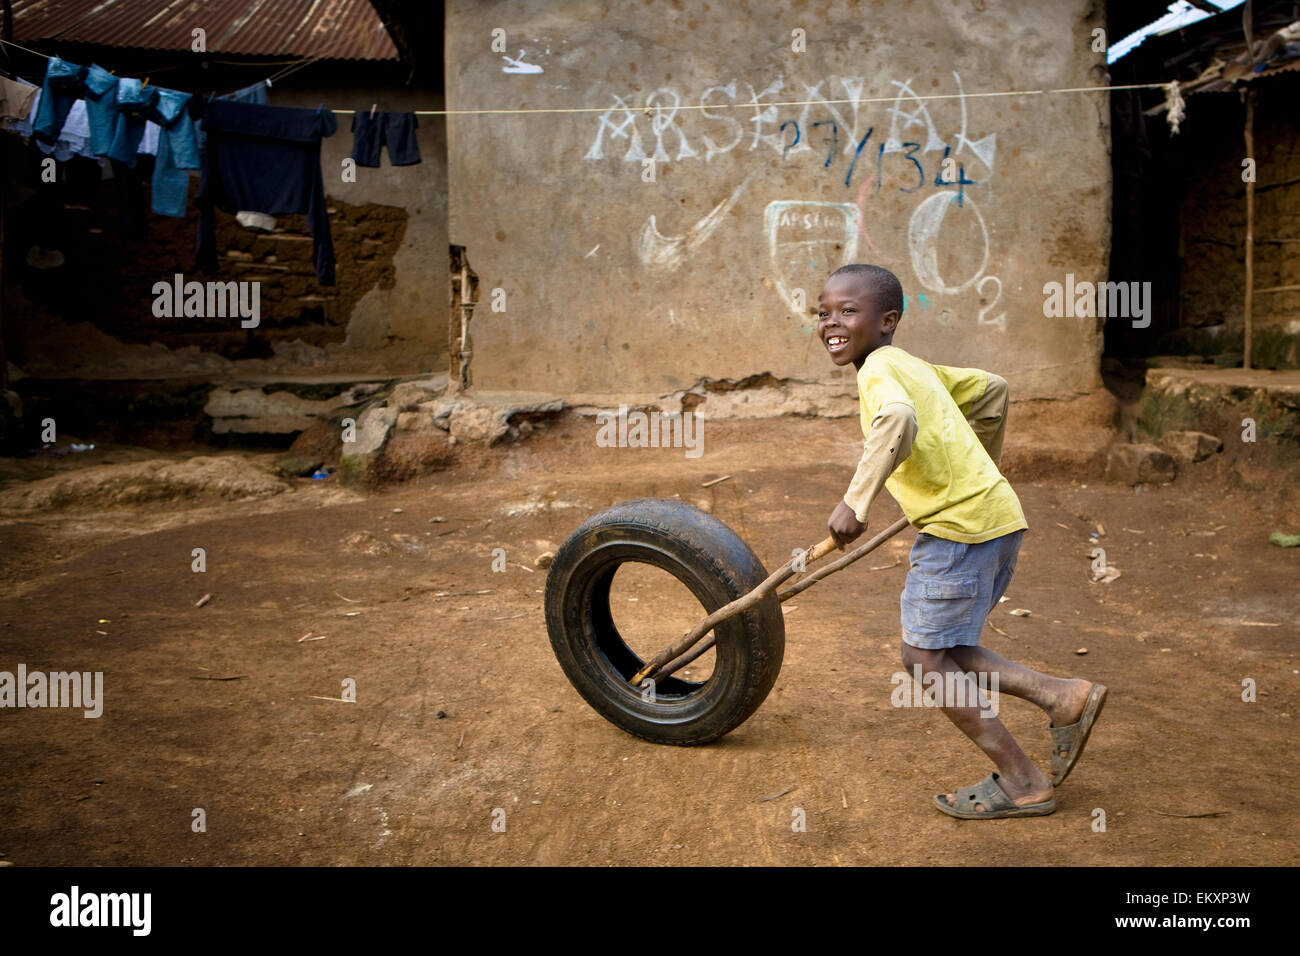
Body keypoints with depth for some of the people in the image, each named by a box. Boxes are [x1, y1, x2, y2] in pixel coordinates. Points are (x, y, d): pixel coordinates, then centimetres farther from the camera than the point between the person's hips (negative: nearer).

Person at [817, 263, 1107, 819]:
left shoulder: (881, 368, -10)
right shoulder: (915, 368, 19)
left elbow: (898, 423, -33)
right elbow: (991, 388, 30)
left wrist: (855, 502, -33)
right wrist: (979, 464, 41)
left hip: (961, 524, -10)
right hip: (993, 514, 10)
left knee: (926, 657, -1)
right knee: (932, 652, 14)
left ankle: (1023, 783, 8)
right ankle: (1064, 698, 11)